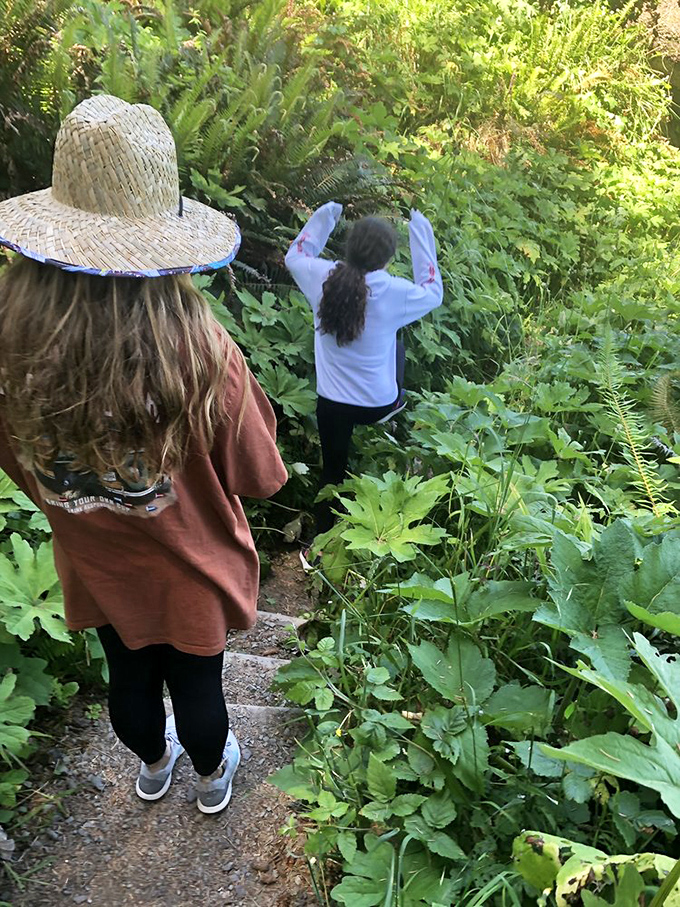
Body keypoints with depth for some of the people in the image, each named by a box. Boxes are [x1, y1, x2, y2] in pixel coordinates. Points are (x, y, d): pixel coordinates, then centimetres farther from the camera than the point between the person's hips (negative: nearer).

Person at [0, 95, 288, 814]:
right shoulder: (201, 356, -35)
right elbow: (257, 478, -18)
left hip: (94, 568, 3)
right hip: (189, 573, -2)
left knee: (129, 677, 29)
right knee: (197, 686, 24)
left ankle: (154, 764, 60)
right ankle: (212, 776, 55)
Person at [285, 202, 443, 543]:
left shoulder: (322, 278, -14)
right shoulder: (393, 291, -20)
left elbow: (295, 255, 10)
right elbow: (433, 294, 3)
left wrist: (323, 217, 16)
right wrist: (422, 236, 5)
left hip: (331, 403, 1)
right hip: (377, 405, -1)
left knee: (332, 470, 22)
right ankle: (396, 405, 50)